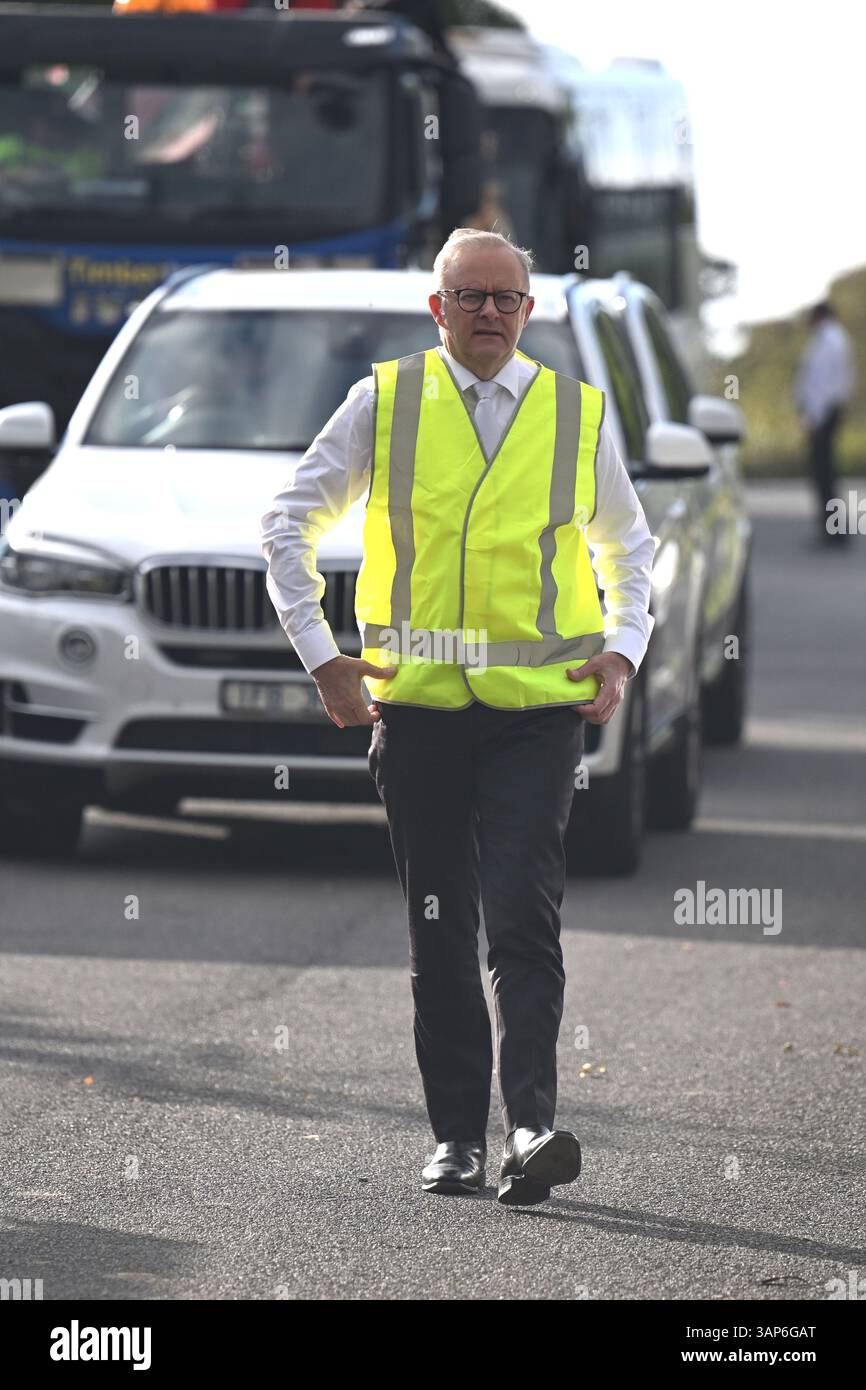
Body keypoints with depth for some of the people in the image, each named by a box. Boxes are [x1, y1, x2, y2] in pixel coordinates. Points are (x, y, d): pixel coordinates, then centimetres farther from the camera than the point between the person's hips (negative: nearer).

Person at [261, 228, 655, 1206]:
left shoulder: (576, 415, 7)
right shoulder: (383, 403, 4)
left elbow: (627, 546, 22)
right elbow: (289, 522, 11)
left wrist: (622, 653, 7)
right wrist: (320, 657, 4)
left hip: (538, 708, -1)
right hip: (417, 704, 1)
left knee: (521, 916, -13)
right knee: (439, 930, 6)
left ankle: (530, 1127, -18)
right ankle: (456, 1137, 12)